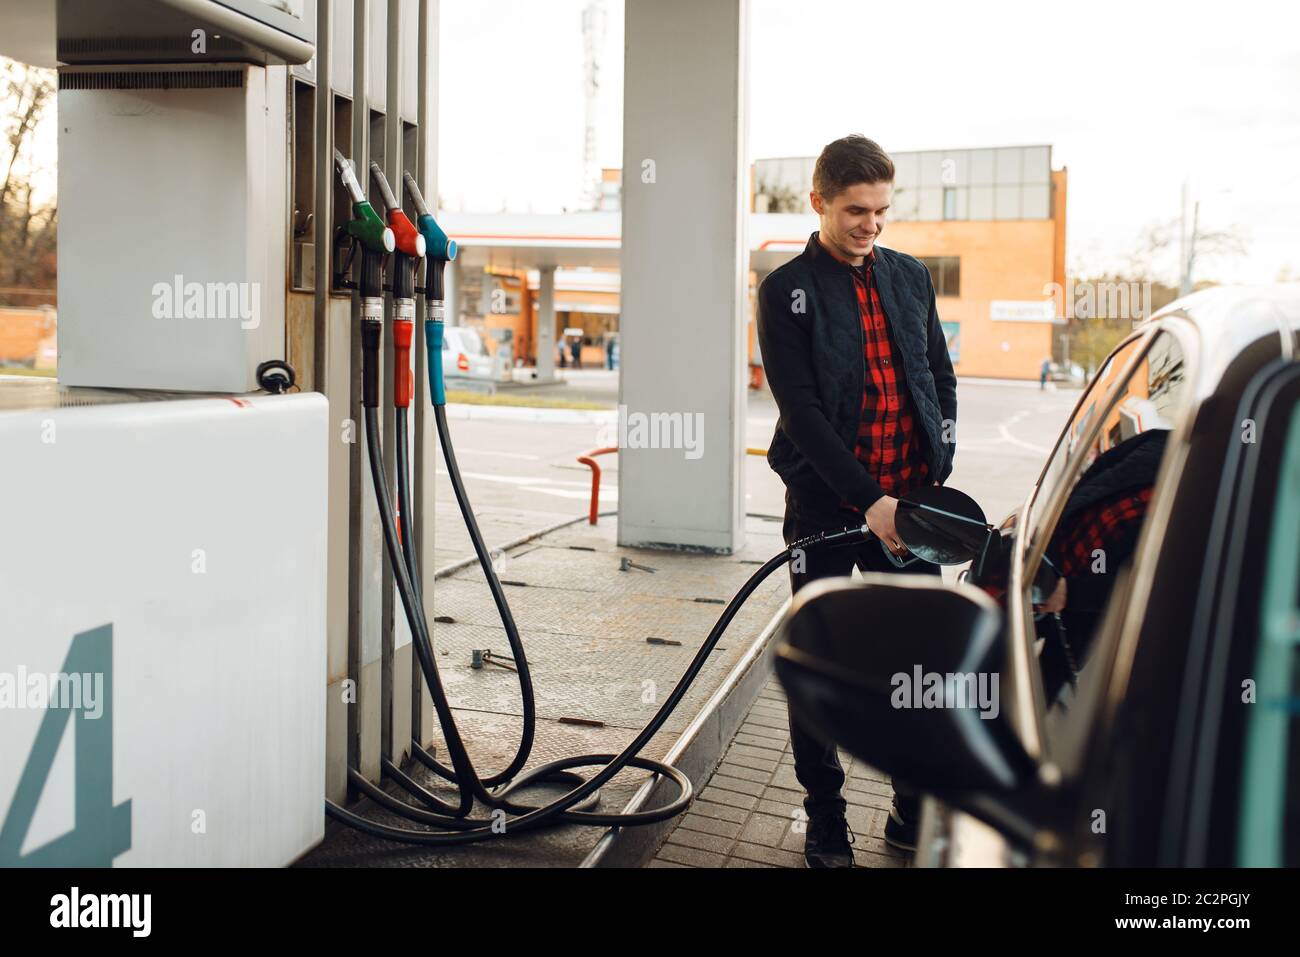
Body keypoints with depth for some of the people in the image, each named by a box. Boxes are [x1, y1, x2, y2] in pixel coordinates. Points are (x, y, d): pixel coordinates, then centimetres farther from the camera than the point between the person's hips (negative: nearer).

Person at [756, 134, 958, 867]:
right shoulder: (788, 290, -4)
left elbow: (942, 378, 17)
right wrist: (866, 499, -18)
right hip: (827, 504, -4)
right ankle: (826, 822, 19)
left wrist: (938, 473, 4)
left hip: (909, 502, 4)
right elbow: (799, 407, -11)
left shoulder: (912, 277, 11)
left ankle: (917, 810, 23)